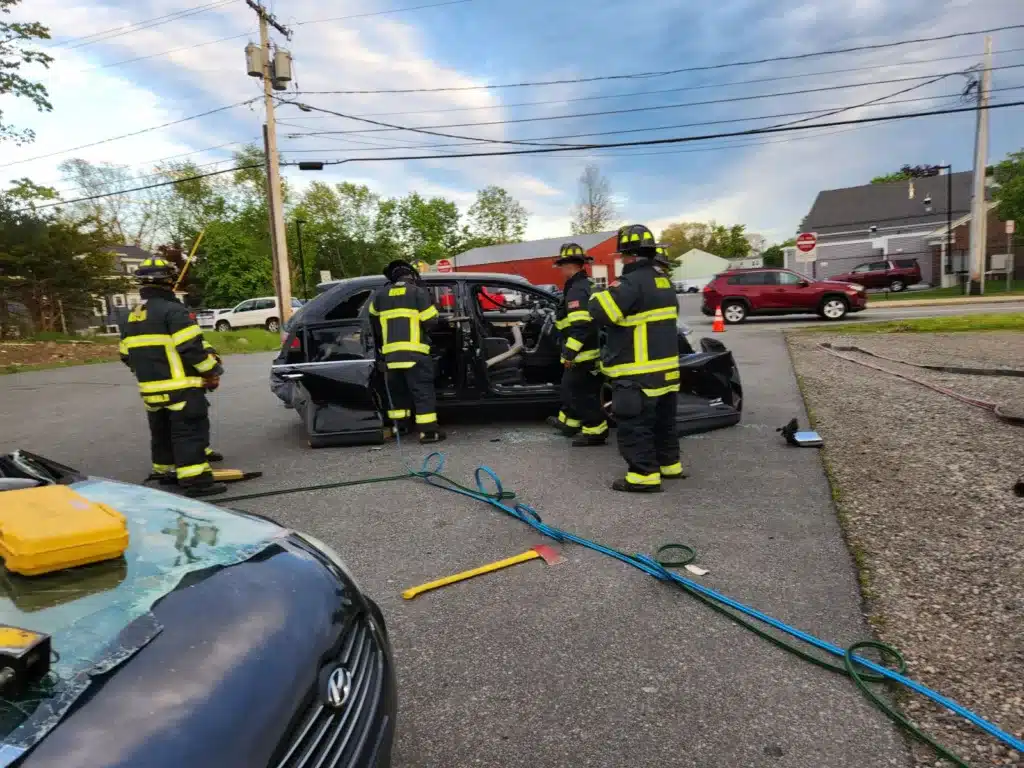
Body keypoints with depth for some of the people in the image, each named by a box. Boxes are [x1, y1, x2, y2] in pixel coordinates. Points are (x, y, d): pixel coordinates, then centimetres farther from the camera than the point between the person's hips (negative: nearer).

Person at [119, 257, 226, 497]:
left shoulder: (133, 317, 14)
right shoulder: (172, 310, -13)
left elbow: (127, 355, 18)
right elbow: (191, 347, -21)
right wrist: (213, 370, -9)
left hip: (152, 390, 8)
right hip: (181, 388, -8)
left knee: (162, 433, 20)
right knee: (190, 432, -7)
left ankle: (166, 472, 31)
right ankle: (195, 480, -10)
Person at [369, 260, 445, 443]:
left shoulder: (380, 294, 13)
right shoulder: (419, 292, -3)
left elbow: (374, 320, 26)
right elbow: (430, 321, -5)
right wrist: (433, 310, 17)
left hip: (391, 352, 5)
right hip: (414, 351, -5)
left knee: (397, 390, 19)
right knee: (423, 391, -3)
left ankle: (399, 425, 27)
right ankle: (428, 431, -8)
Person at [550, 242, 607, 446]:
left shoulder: (577, 290, -19)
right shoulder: (582, 286, 15)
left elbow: (580, 326, -28)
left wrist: (570, 352, -26)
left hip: (582, 354, -11)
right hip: (585, 351, 11)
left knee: (583, 393, -4)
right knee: (571, 388, 23)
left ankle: (596, 431, 3)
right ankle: (569, 421, 37)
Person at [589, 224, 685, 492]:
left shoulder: (632, 282, -18)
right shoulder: (664, 281, 12)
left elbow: (600, 312, -23)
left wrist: (598, 296, -2)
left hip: (639, 373, -9)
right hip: (665, 368, 9)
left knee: (635, 425, -2)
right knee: (663, 421, 20)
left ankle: (644, 475, 1)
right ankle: (669, 464, 30)